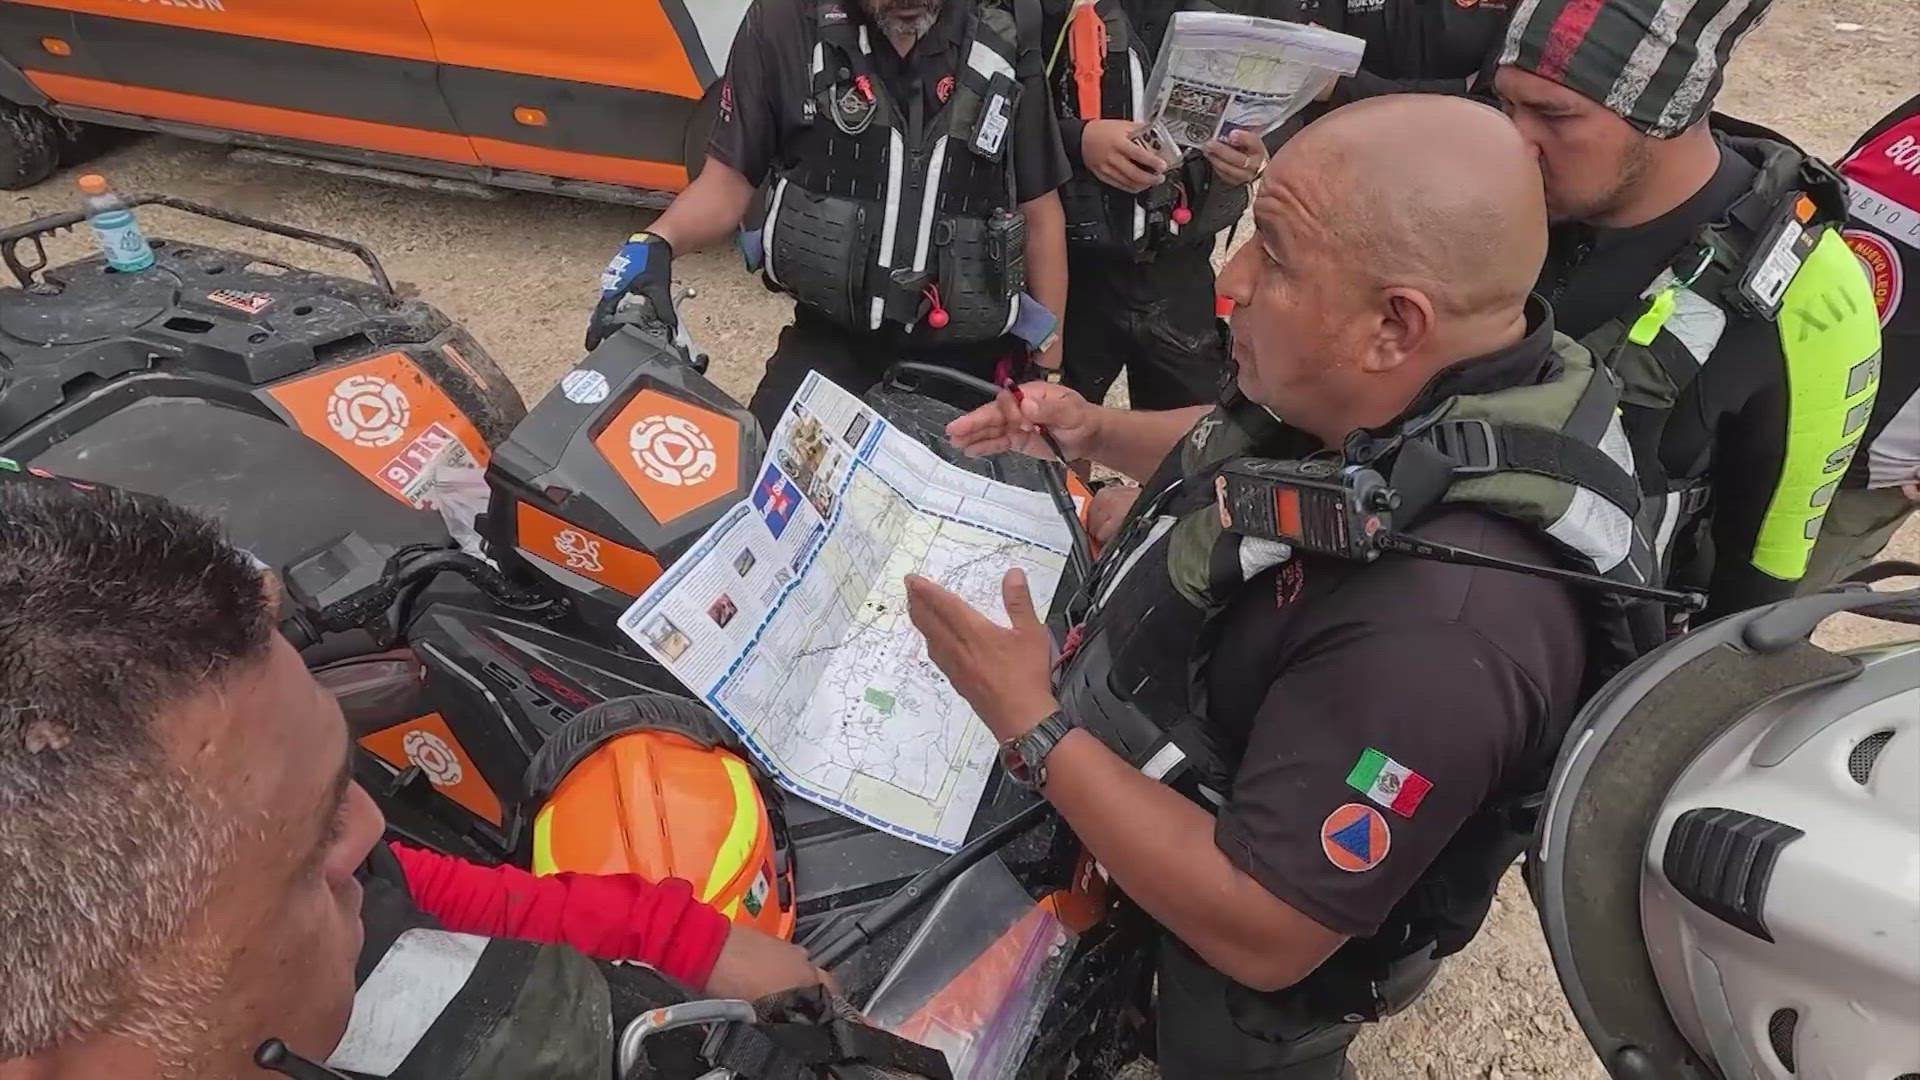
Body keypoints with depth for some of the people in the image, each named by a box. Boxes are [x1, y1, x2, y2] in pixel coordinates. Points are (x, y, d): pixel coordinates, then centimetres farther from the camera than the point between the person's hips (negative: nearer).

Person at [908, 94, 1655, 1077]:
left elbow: (1260, 933, -35)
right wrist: (1094, 434, -7)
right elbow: (1250, 458, 9)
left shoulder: (1442, 621, -43)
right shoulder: (1413, 402, -15)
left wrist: (1031, 727, -32)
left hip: (1239, 967, -7)